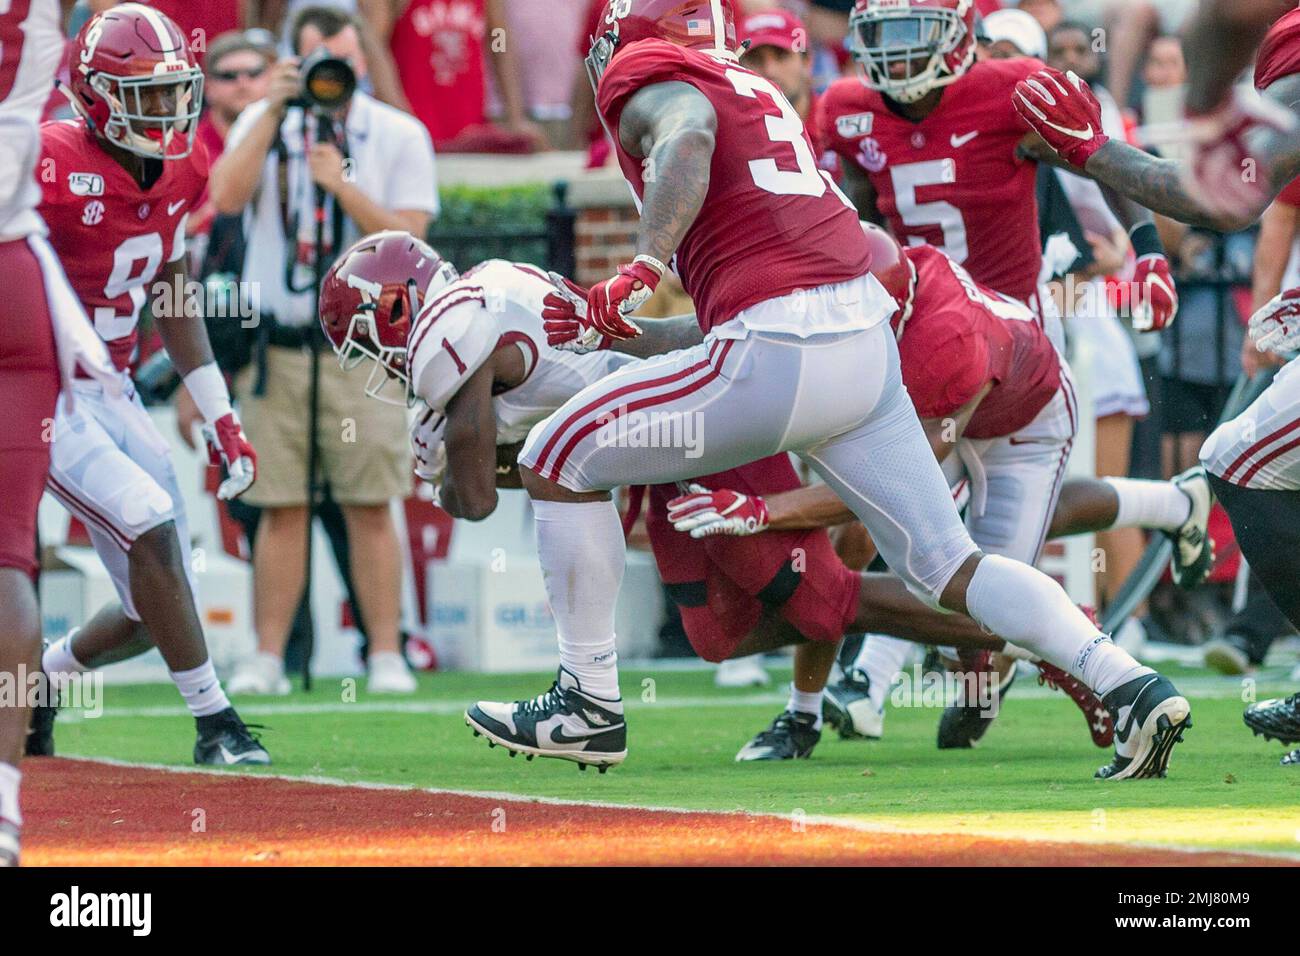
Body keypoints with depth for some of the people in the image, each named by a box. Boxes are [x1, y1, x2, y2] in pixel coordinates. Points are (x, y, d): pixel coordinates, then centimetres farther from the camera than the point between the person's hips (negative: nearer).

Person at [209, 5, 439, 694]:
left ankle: (386, 655, -2)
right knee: (280, 507, 0)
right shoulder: (263, 124, 10)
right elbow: (227, 197, -8)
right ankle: (267, 658, 2)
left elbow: (407, 239, -4)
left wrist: (343, 186, -16)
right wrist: (275, 110, -11)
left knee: (370, 507, -4)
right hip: (276, 346, 1)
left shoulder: (399, 135, 4)